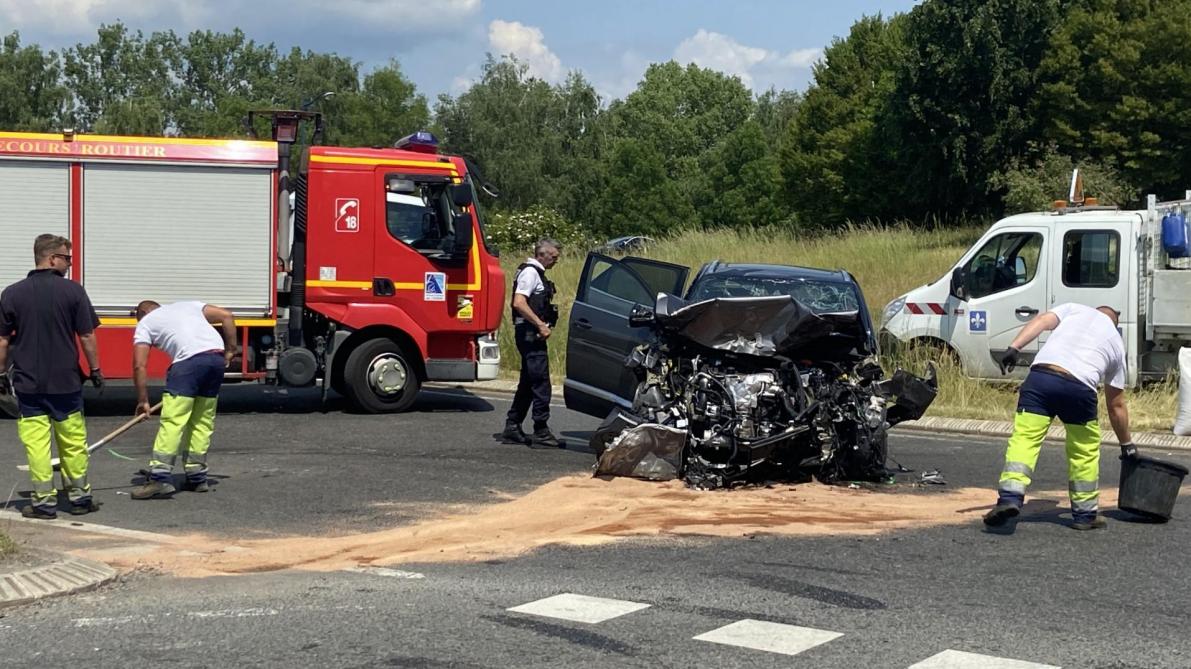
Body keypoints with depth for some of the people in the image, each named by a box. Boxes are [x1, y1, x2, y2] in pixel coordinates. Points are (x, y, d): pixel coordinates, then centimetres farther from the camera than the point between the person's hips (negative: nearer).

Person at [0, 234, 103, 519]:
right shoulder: (73, 291, -6)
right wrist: (95, 370, 5)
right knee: (73, 442, 12)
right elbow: (87, 337, -5)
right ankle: (79, 497, 20)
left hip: (28, 382, 0)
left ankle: (44, 502, 4)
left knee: (36, 444, 3)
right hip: (66, 381, 0)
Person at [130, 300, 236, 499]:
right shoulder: (188, 305, 32)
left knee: (173, 421, -6)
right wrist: (230, 350, 25)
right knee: (202, 421, 14)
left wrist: (143, 401, 14)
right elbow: (227, 316, 22)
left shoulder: (144, 324, 19)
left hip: (189, 360, -5)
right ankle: (197, 477, 17)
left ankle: (160, 479, -13)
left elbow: (139, 366, 9)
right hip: (217, 357, 5)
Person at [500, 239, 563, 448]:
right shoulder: (530, 272, -12)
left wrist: (542, 325, 14)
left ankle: (512, 428, 18)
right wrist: (541, 325, -22)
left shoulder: (536, 273, 20)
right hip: (530, 333, -11)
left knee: (528, 383, 13)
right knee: (540, 382, -10)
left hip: (532, 334, 11)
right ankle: (541, 432, -8)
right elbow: (519, 303, -23)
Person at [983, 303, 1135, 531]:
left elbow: (1042, 320, 7)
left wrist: (1015, 348, -2)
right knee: (1085, 451, 18)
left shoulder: (1075, 309, 29)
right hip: (1080, 386, 1)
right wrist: (1127, 444, 42)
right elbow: (1116, 405, 33)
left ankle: (1010, 497, -18)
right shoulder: (1116, 343, 31)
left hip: (1041, 376, -1)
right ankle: (1085, 514, 25)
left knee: (1024, 437, -1)